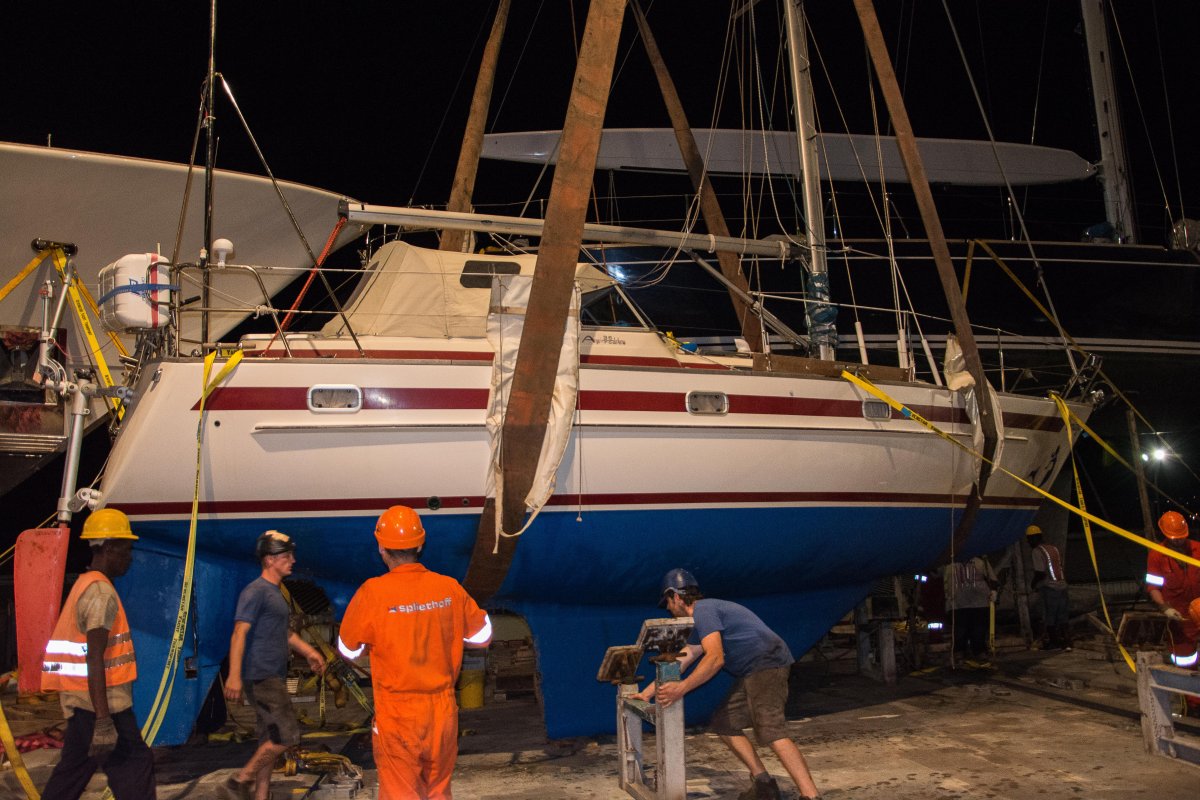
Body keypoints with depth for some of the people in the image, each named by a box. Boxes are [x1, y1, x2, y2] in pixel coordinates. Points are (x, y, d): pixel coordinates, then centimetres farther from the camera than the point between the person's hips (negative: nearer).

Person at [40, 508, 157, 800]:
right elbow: (95, 661, -23)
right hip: (102, 704, -9)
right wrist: (103, 720, -24)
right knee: (136, 763, -1)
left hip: (80, 702, 9)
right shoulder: (102, 593, -16)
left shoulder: (85, 585, 14)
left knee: (73, 772, 15)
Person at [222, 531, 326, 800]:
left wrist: (309, 651, 22)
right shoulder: (256, 591, -13)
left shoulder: (276, 591, 17)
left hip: (274, 677, 10)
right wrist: (234, 675, -27)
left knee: (270, 741, 12)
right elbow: (239, 633, -20)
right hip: (261, 678, -10)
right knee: (287, 735, -11)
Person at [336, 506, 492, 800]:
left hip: (397, 713, -3)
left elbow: (348, 649, -1)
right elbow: (482, 635, 7)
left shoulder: (373, 593, -15)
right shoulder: (449, 588, -6)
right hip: (443, 710, 3)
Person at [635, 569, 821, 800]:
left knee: (771, 730, -24)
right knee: (724, 724, 10)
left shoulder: (703, 610, -10)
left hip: (767, 663, -10)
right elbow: (680, 661, 25)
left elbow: (715, 658, -22)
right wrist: (647, 692, 23)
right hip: (751, 673, 11)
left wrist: (681, 688, -27)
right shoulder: (701, 617, 23)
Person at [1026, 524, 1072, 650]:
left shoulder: (1037, 551, -10)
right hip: (1062, 585, 7)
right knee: (1063, 616, 11)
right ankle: (1066, 642, 9)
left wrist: (1033, 583, 2)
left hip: (1049, 588, -7)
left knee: (1049, 617, 3)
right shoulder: (1054, 549, 14)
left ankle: (1054, 643, 6)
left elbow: (1040, 573, -16)